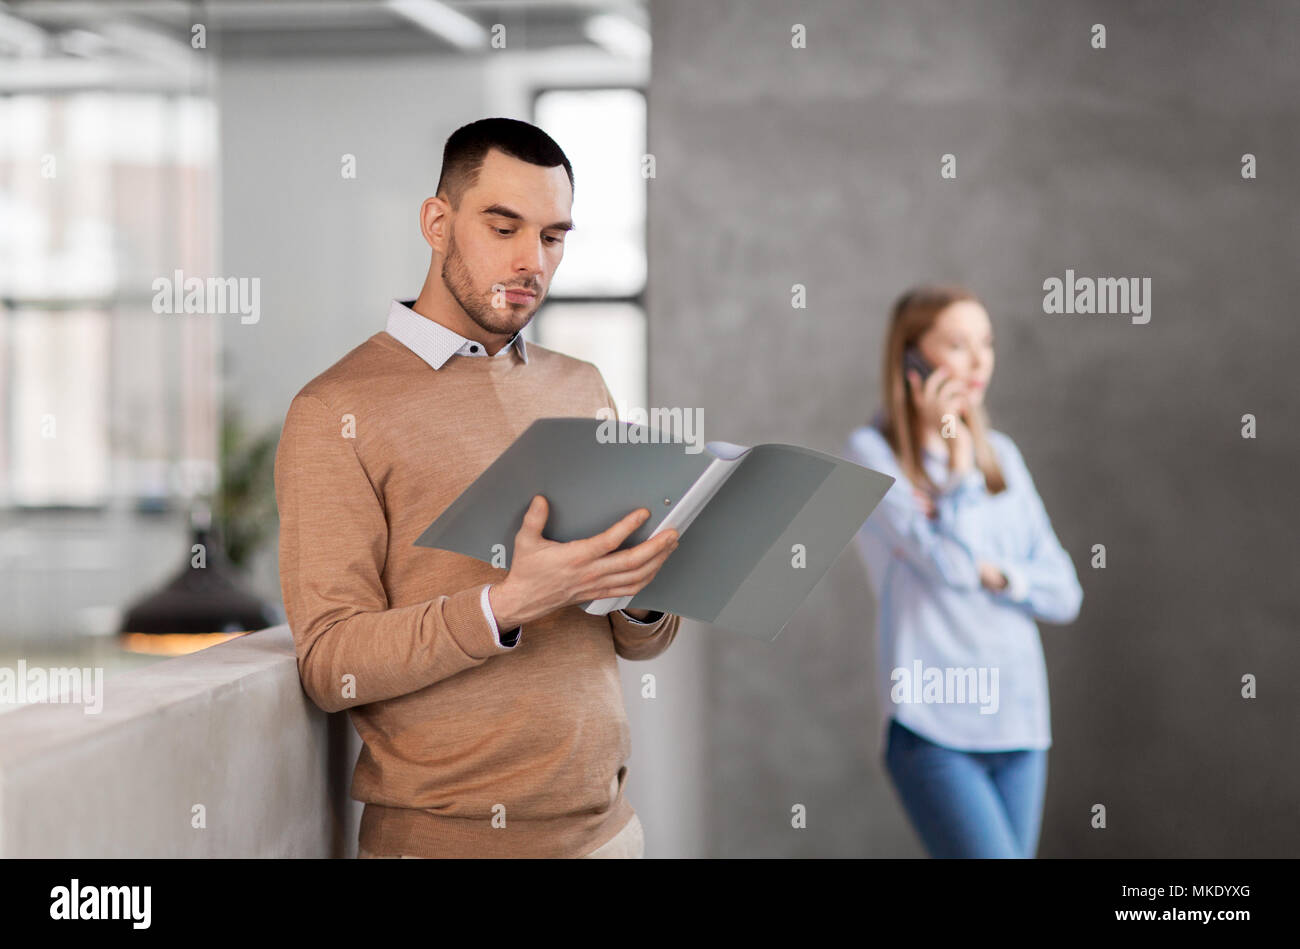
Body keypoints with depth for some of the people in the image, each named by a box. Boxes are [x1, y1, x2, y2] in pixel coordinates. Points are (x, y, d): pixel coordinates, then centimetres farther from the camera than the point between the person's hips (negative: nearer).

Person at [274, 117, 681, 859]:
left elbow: (642, 642, 11)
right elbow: (330, 665, -15)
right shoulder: (338, 411, -8)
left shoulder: (583, 389, 10)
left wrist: (642, 591, -12)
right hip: (444, 833, -5)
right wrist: (508, 605, -26)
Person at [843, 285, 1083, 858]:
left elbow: (1063, 593, 10)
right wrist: (955, 448, -10)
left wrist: (996, 573, -8)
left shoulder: (1002, 454, 13)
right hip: (934, 729, -6)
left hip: (1018, 724, 6)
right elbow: (948, 561, -16)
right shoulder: (873, 452, -3)